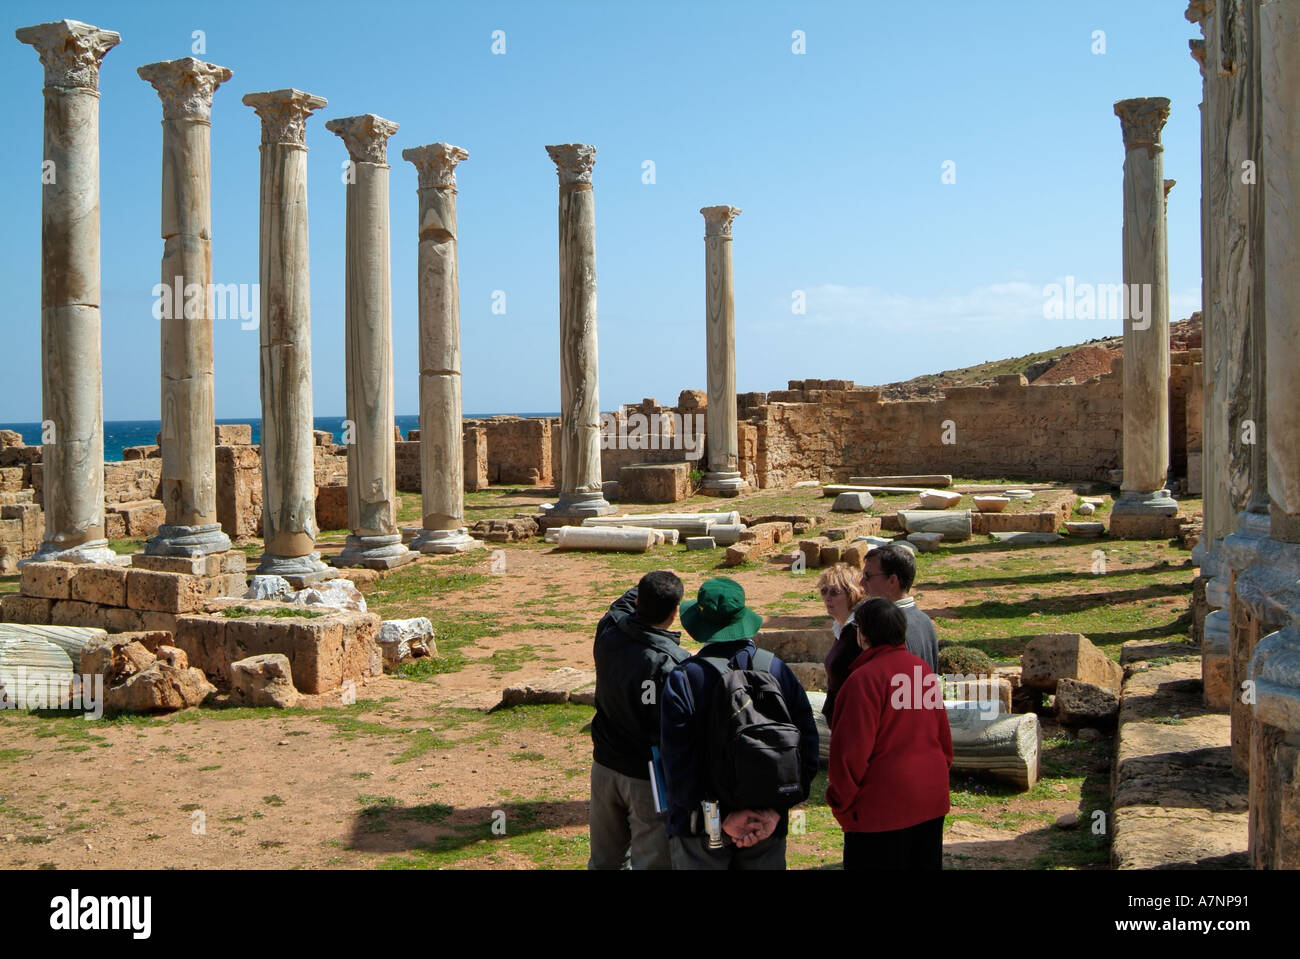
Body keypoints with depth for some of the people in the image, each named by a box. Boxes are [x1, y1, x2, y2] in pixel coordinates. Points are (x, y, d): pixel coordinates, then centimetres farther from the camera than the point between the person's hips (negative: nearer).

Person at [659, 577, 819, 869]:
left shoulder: (683, 678, -14)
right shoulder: (778, 670, -4)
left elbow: (678, 763, -17)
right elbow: (808, 748, -6)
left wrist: (723, 817, -13)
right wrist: (776, 810, -9)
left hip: (700, 827, -2)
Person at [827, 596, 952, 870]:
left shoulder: (864, 678, -18)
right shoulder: (922, 668, 5)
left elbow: (852, 750, -19)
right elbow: (943, 734, 13)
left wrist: (840, 802, -8)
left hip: (881, 809, -8)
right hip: (931, 801, 8)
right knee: (926, 863, 18)